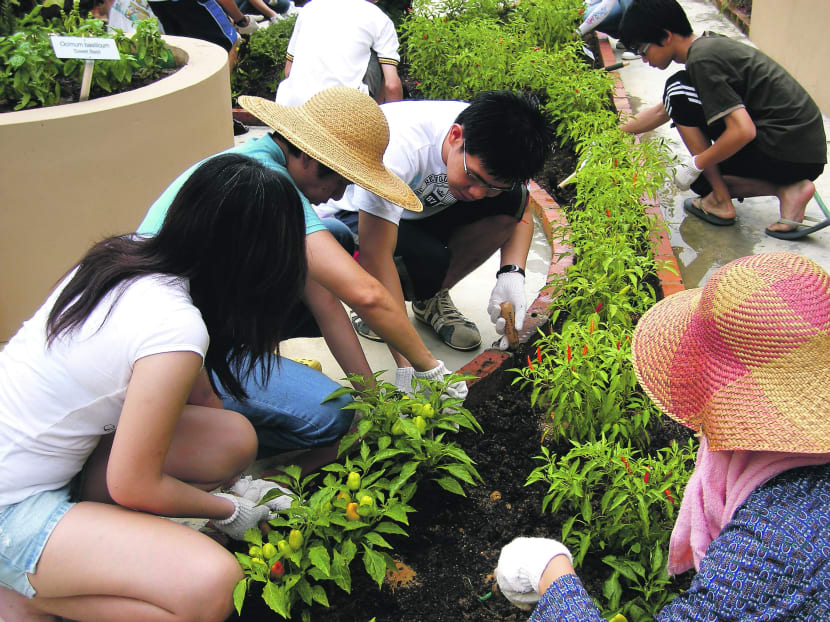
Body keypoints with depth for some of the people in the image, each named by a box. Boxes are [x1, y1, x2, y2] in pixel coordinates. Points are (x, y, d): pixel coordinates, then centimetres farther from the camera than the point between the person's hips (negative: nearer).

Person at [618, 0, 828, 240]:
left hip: (787, 154, -10)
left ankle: (721, 202, -5)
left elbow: (743, 131, -25)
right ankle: (788, 189, 4)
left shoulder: (702, 61, -17)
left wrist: (695, 165, -12)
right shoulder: (709, 44, 14)